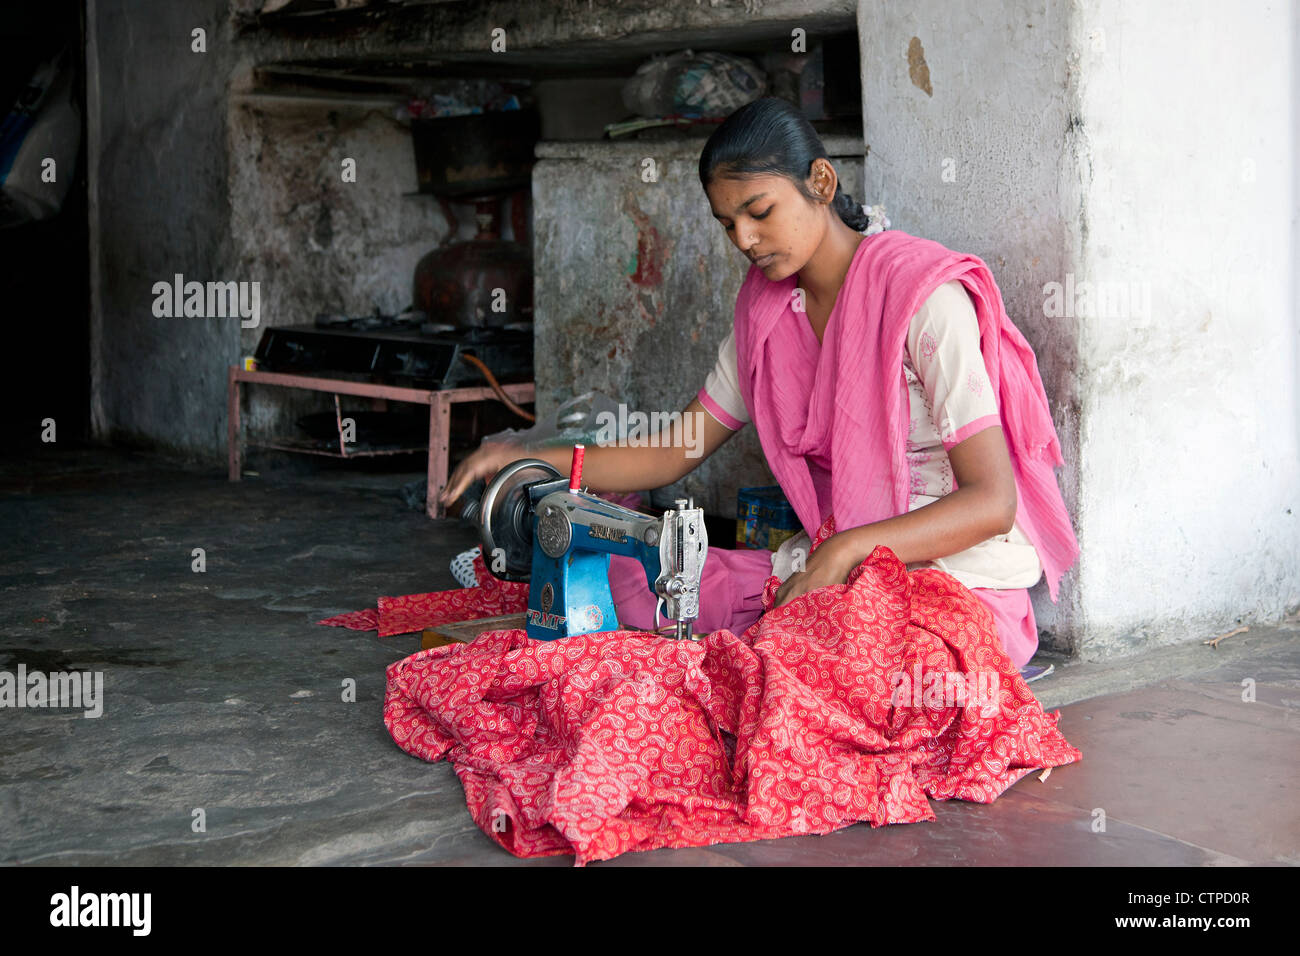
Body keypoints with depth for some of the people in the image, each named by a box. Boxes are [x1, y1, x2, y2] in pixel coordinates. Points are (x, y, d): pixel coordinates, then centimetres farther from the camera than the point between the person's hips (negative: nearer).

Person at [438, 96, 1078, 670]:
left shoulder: (924, 295, -16)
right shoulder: (766, 308, 8)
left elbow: (992, 503, -19)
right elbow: (675, 453, 12)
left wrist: (848, 549, -31)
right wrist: (530, 459, -1)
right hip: (833, 566, 7)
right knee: (628, 573, -6)